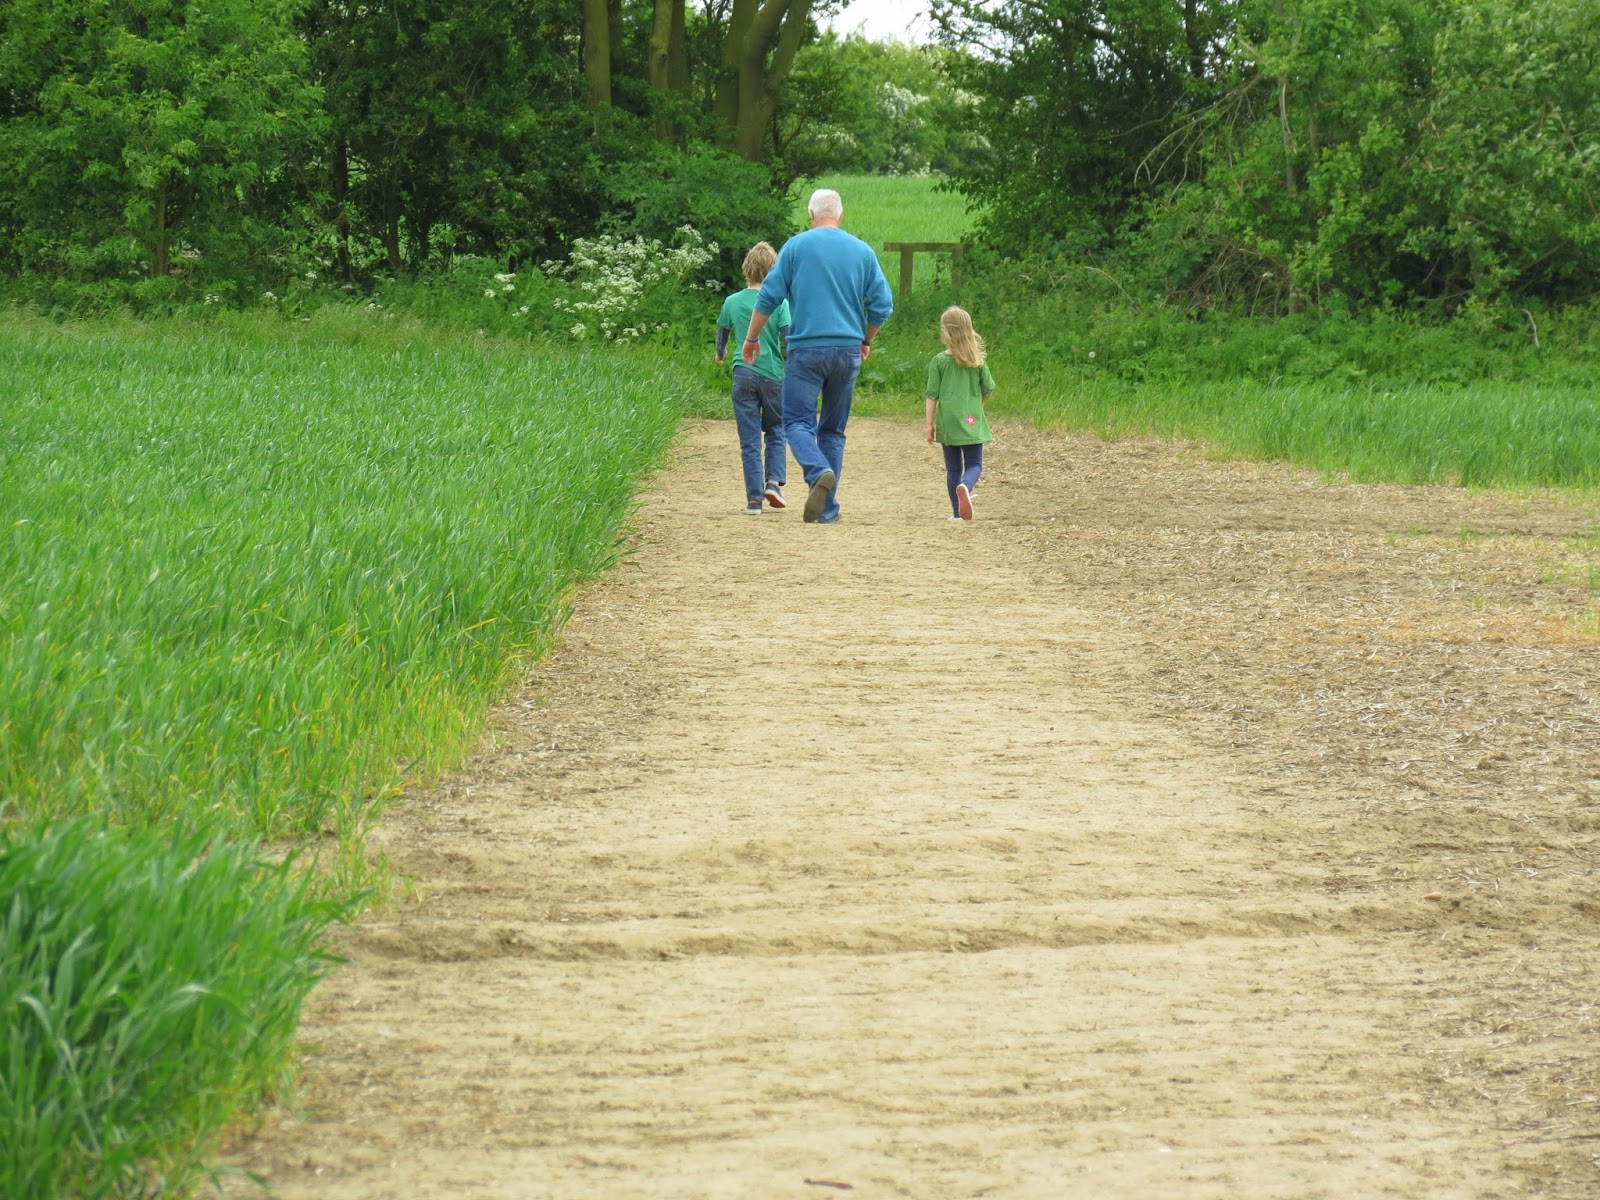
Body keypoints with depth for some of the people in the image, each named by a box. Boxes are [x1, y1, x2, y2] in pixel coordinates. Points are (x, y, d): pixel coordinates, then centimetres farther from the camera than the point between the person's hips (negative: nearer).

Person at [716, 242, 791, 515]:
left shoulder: (732, 302, 2)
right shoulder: (779, 302, -7)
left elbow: (722, 333, 17)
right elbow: (789, 337, -12)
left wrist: (721, 355, 38)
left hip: (743, 375, 1)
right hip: (773, 375, -1)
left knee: (749, 440, 4)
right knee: (776, 431, 18)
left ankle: (754, 498, 1)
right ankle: (774, 482, 1)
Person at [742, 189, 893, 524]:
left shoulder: (797, 246, -1)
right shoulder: (863, 251, 7)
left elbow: (769, 296, -3)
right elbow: (882, 305, 6)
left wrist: (752, 338, 9)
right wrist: (866, 340, 23)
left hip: (806, 348, -3)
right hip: (848, 351, 3)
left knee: (797, 421, -2)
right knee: (833, 429, 11)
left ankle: (819, 472, -32)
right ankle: (827, 508, 9)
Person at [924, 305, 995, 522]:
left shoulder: (939, 361, -4)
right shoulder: (977, 360, 0)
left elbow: (932, 395, -3)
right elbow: (989, 389, 5)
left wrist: (930, 424, 3)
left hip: (948, 422, 0)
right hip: (972, 420, 0)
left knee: (953, 467, 8)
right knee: (974, 464, 2)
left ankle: (957, 512, 9)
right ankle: (965, 487, -30)